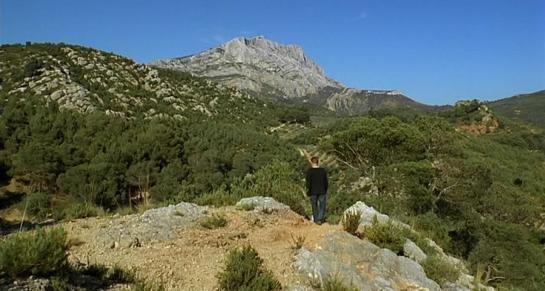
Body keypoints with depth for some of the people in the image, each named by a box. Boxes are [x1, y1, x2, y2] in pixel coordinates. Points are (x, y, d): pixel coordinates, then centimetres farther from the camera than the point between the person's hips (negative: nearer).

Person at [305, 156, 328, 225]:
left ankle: (316, 219, 23)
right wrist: (326, 190, 14)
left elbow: (308, 181, -12)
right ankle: (320, 219, -3)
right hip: (322, 191, 1)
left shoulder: (309, 171, -11)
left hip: (313, 191, -1)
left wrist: (308, 191, -2)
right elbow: (326, 181, 4)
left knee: (314, 205, 13)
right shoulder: (323, 170, -1)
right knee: (322, 205, 10)